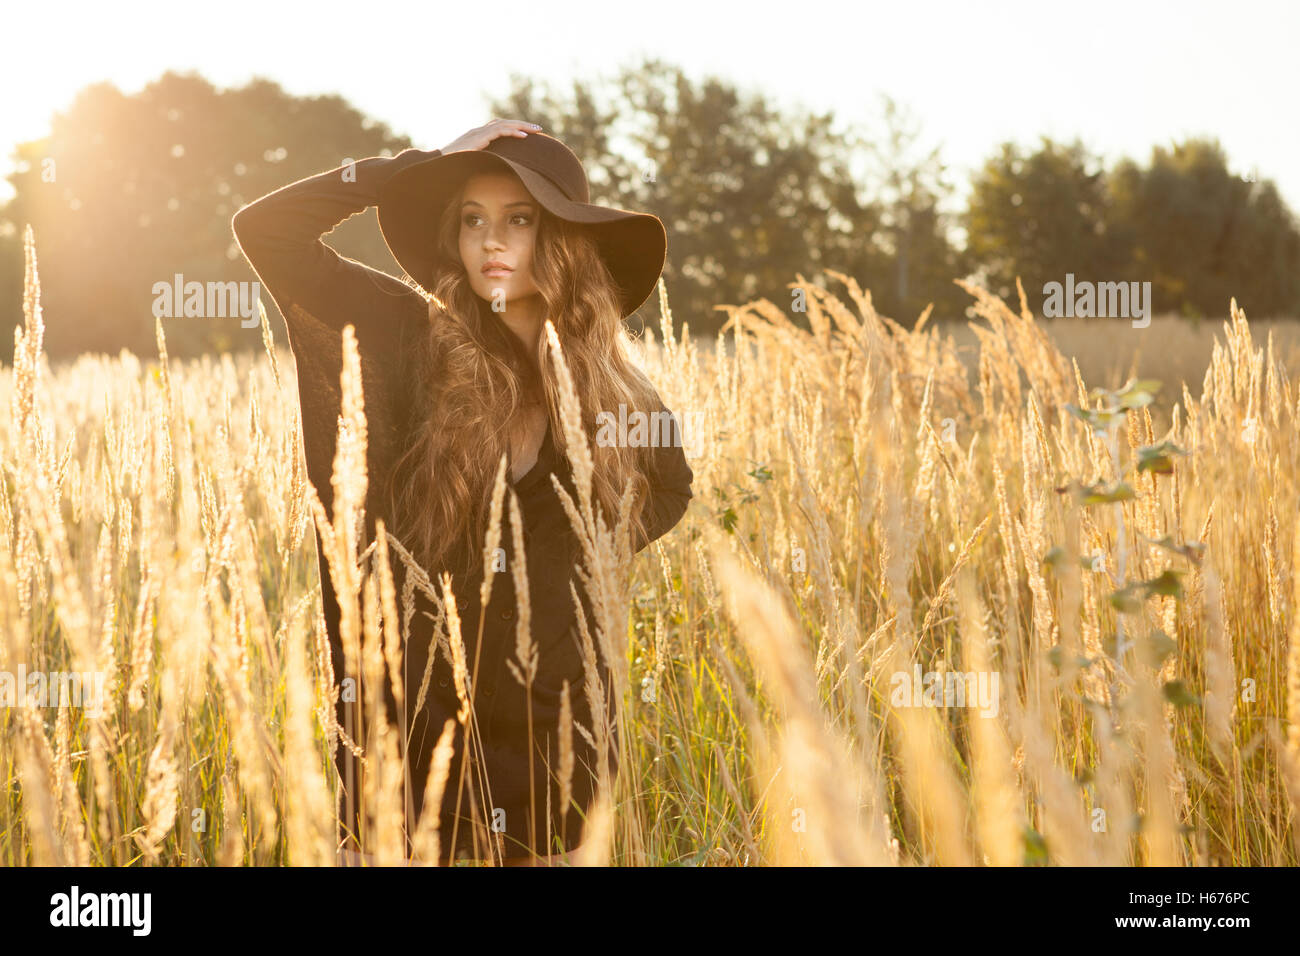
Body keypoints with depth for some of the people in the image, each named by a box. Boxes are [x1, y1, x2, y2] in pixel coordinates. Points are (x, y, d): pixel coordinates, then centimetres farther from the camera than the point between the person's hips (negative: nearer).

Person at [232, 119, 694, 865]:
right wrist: (418, 165, -11)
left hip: (553, 720, 2)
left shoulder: (617, 398, 1)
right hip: (417, 702, -2)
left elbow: (669, 492, 21)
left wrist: (575, 554, 6)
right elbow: (266, 229, -10)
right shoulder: (412, 336, -4)